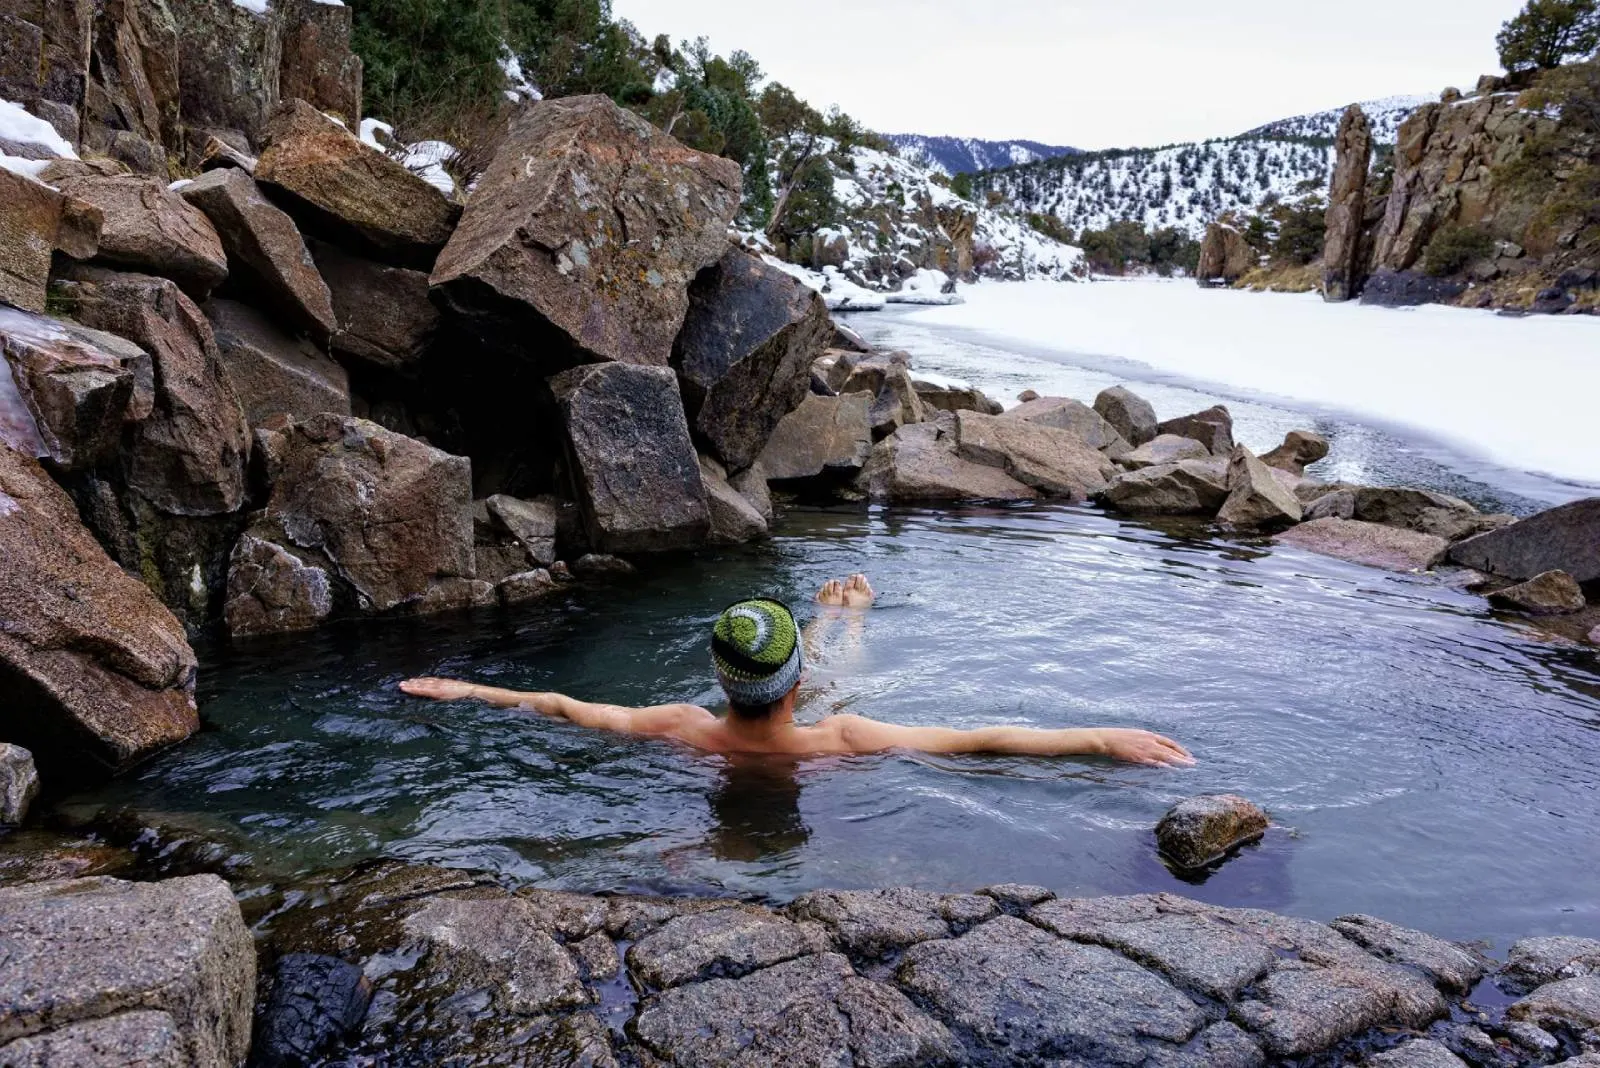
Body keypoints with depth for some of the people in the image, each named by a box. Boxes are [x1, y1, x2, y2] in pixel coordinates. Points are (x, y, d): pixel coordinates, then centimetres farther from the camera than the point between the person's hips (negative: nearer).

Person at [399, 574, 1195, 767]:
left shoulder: (682, 730, -43)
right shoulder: (837, 740, -49)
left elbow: (560, 707, -33)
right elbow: (983, 742, -50)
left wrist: (465, 689, -21)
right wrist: (1103, 740, -49)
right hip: (823, 725, -1)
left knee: (827, 623, 30)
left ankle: (833, 609, 65)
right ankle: (853, 609, 64)